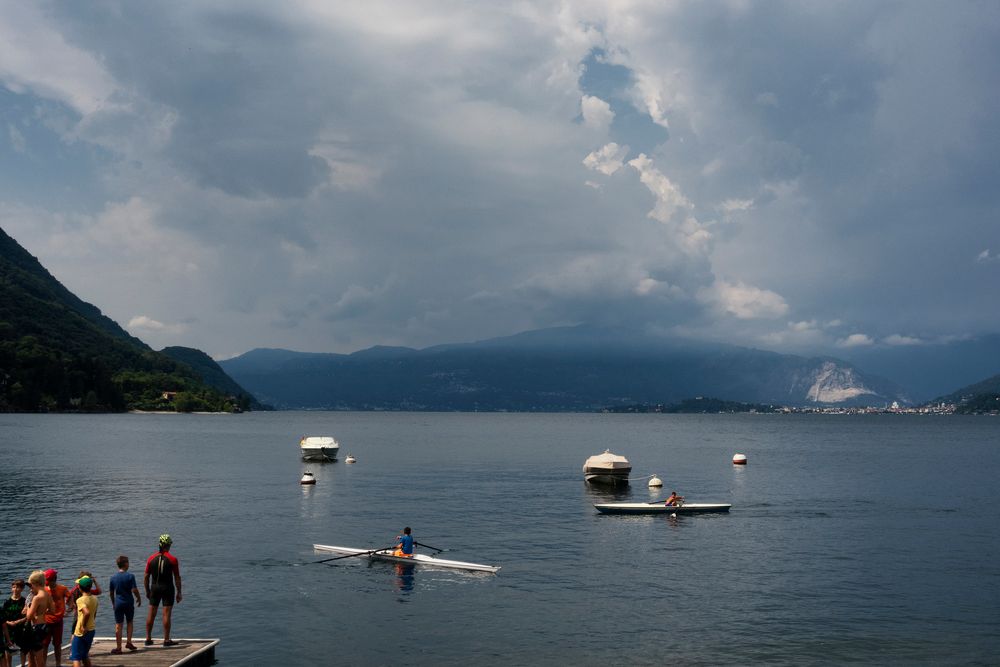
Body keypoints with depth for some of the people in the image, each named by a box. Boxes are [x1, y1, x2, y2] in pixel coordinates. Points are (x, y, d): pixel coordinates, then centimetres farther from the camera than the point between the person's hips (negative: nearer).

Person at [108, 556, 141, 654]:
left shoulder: (113, 578, 0)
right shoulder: (130, 576, -10)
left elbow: (111, 593, 7)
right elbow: (134, 590, -13)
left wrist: (113, 603, 22)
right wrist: (139, 598, 3)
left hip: (118, 603, 2)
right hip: (129, 603, -1)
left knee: (118, 625, 4)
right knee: (129, 622, 18)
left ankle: (118, 647, 5)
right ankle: (128, 642, 13)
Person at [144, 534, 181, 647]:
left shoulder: (151, 558, 1)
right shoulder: (172, 559, -7)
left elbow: (146, 577, 5)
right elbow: (177, 578, -6)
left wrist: (147, 591, 16)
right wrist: (179, 592, 1)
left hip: (155, 587, 3)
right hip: (168, 588, -3)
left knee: (151, 613, 10)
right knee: (166, 614, -1)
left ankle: (148, 639, 15)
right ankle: (166, 640, 0)